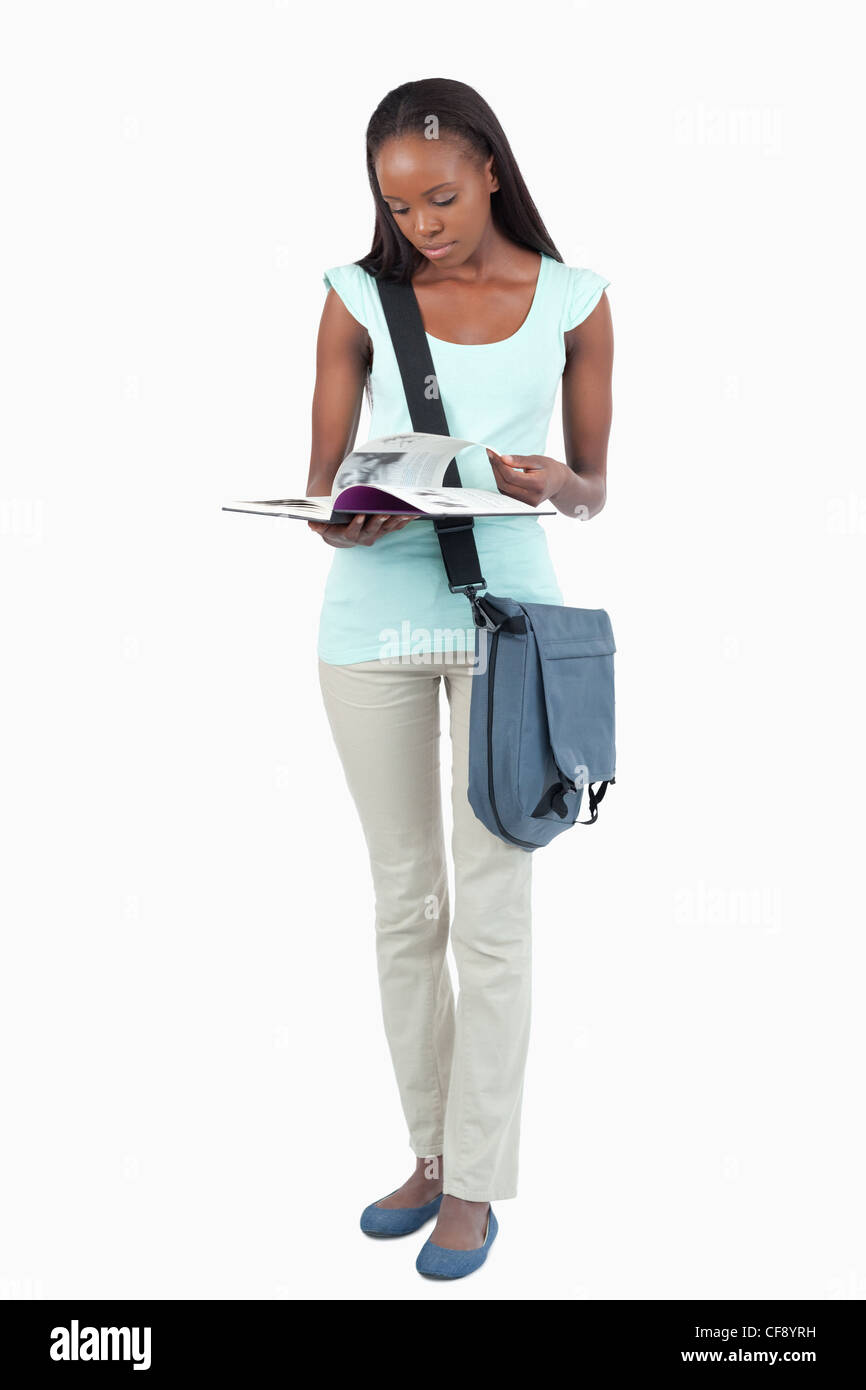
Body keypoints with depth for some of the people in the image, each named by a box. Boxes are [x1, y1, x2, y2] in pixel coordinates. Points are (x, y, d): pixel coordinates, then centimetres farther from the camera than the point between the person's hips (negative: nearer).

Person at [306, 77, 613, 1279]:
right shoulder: (361, 299, 3)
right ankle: (432, 1153, 25)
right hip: (373, 616, 2)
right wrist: (339, 518, -19)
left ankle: (476, 1183, 13)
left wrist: (551, 483, -17)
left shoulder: (572, 301, 2)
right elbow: (323, 475, 3)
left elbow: (596, 488, 5)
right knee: (405, 901, 9)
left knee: (491, 909, 0)